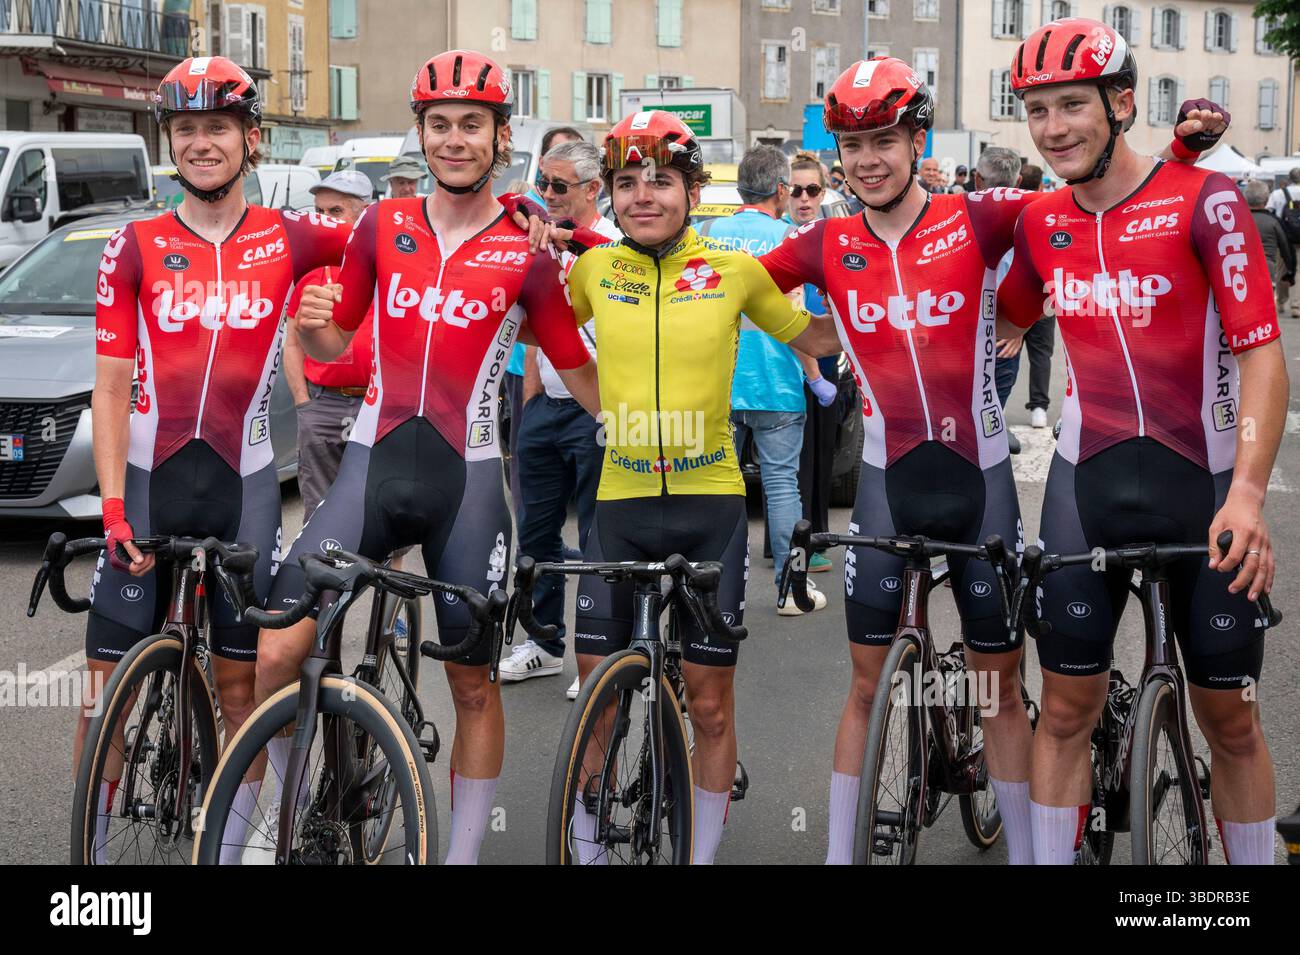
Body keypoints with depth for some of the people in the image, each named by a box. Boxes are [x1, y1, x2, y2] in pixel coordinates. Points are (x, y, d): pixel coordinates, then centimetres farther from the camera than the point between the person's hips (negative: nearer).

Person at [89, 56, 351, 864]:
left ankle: (229, 844, 18)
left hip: (244, 484, 0)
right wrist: (114, 505, -10)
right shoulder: (136, 249, 2)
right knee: (109, 684, -1)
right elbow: (111, 387, -1)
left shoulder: (287, 240, 2)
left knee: (242, 685, 5)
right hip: (150, 480, 0)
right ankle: (92, 844, 11)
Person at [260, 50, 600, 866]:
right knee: (277, 655, -12)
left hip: (466, 477, -1)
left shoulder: (525, 253, -1)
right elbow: (334, 346, 14)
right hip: (374, 461, 2)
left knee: (474, 684, 7)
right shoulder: (382, 226, 7)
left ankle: (464, 852, 22)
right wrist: (312, 325, -8)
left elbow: (580, 371, 5)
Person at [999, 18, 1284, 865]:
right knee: (1067, 708, 3)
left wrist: (1247, 491, -24)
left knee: (1229, 716, 5)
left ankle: (1254, 855, 22)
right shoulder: (1042, 224, 4)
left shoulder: (1204, 200, -10)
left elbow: (1261, 352, -14)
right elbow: (998, 328, 22)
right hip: (1089, 479, 3)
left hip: (1202, 481, -3)